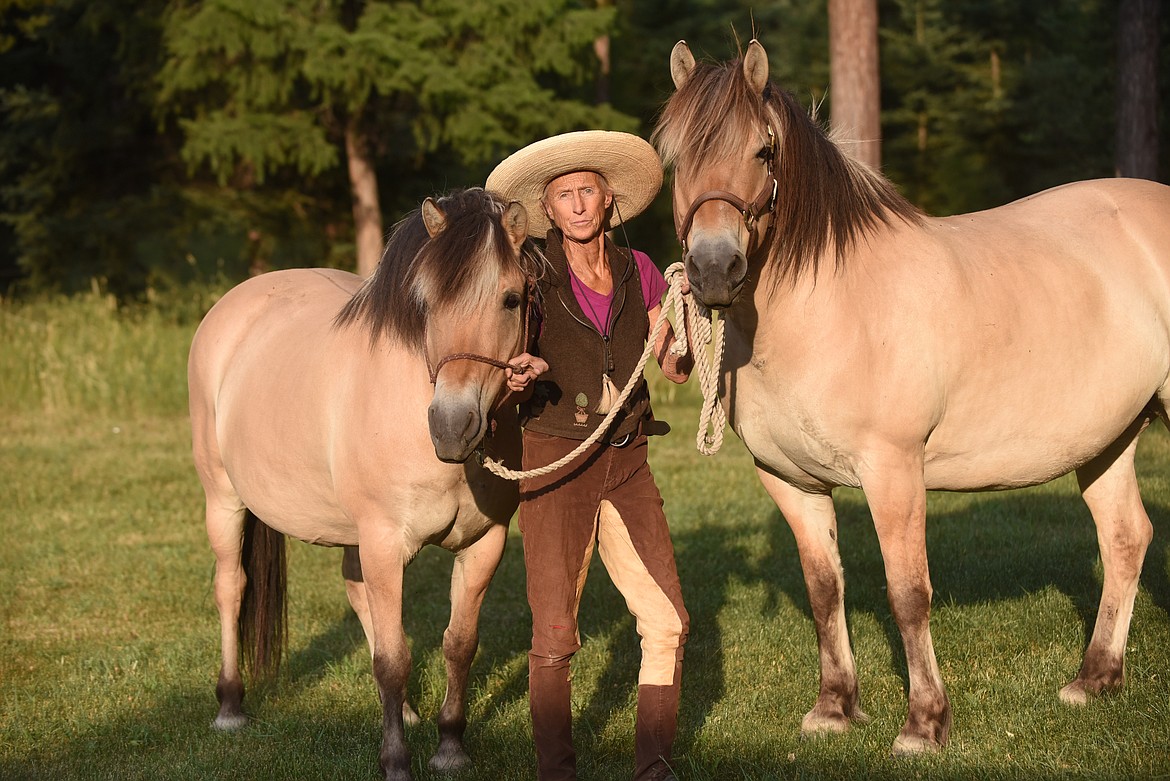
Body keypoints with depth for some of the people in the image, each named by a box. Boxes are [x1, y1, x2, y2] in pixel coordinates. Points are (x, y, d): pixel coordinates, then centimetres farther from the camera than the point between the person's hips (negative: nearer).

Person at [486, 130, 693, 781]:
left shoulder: (638, 271, 6)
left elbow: (676, 369, 3)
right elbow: (508, 380, -2)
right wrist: (520, 378, -24)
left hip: (627, 464, 4)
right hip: (554, 462, -3)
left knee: (668, 622, -3)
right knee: (555, 636, -5)